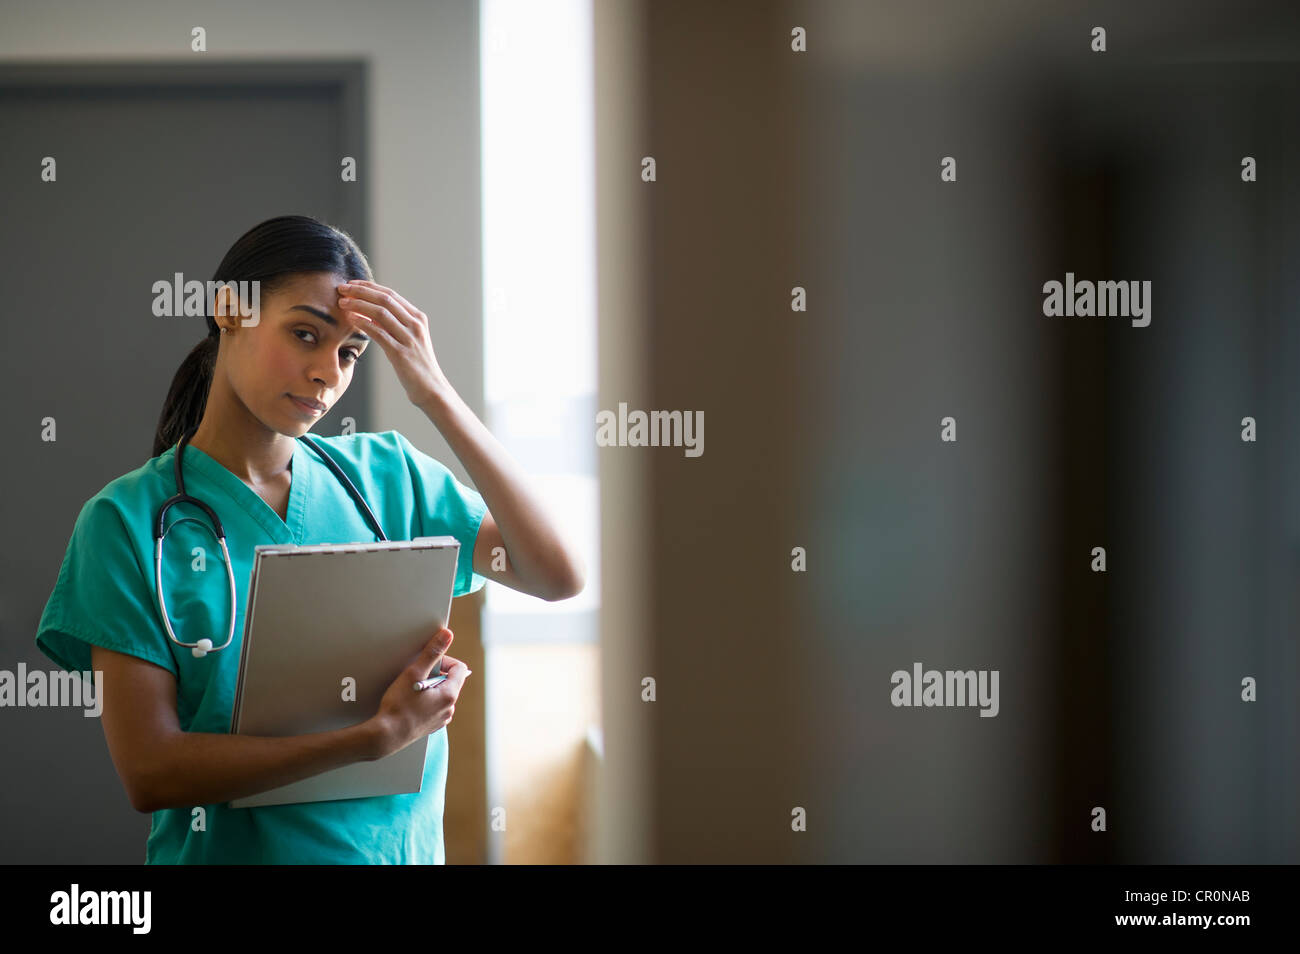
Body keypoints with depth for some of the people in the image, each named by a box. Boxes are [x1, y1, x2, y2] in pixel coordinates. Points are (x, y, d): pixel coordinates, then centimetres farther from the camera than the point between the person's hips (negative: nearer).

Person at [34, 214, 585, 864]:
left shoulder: (385, 474, 7)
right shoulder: (129, 519, -3)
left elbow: (558, 577, -3)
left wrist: (435, 394, -6)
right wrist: (374, 738, -17)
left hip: (403, 847, 4)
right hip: (234, 850, -4)